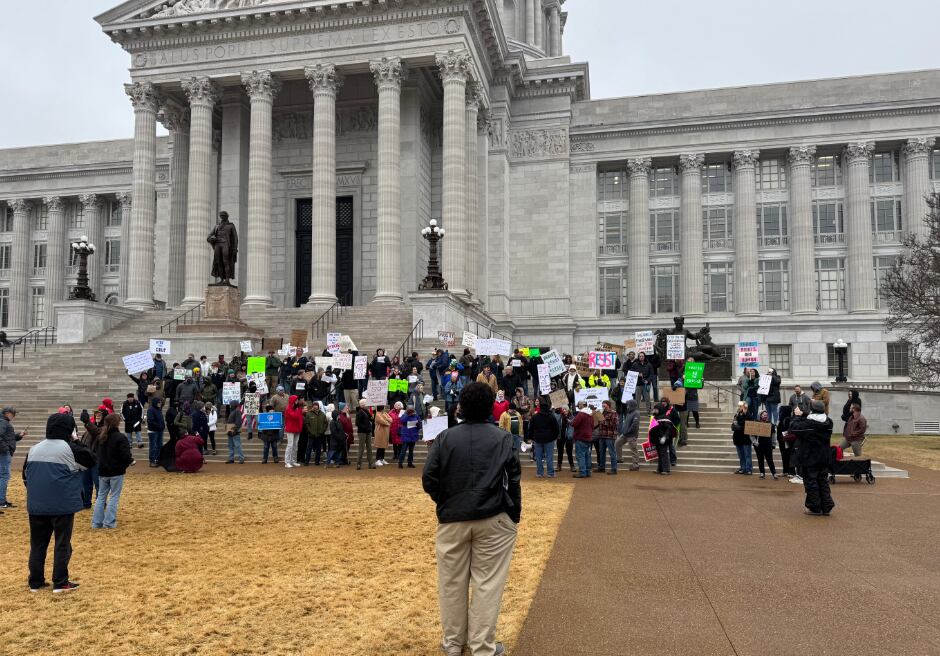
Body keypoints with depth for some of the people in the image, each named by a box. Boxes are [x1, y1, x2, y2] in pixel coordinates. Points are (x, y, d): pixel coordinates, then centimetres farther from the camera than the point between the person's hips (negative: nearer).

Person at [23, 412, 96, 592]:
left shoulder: (34, 449, 9)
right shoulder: (70, 448, -11)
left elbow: (25, 476, 16)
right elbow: (91, 461, 0)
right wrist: (77, 442, 4)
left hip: (36, 505, 5)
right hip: (63, 505, -5)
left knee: (37, 544, 13)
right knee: (62, 544, 4)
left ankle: (35, 582, 19)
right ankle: (60, 583, 6)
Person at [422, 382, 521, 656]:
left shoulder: (445, 438, -1)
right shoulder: (503, 438, -4)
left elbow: (428, 479, -3)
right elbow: (514, 480, -6)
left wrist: (446, 504, 11)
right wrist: (515, 514, 5)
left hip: (453, 520, 2)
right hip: (494, 520, -1)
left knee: (452, 583, 14)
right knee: (488, 584, 6)